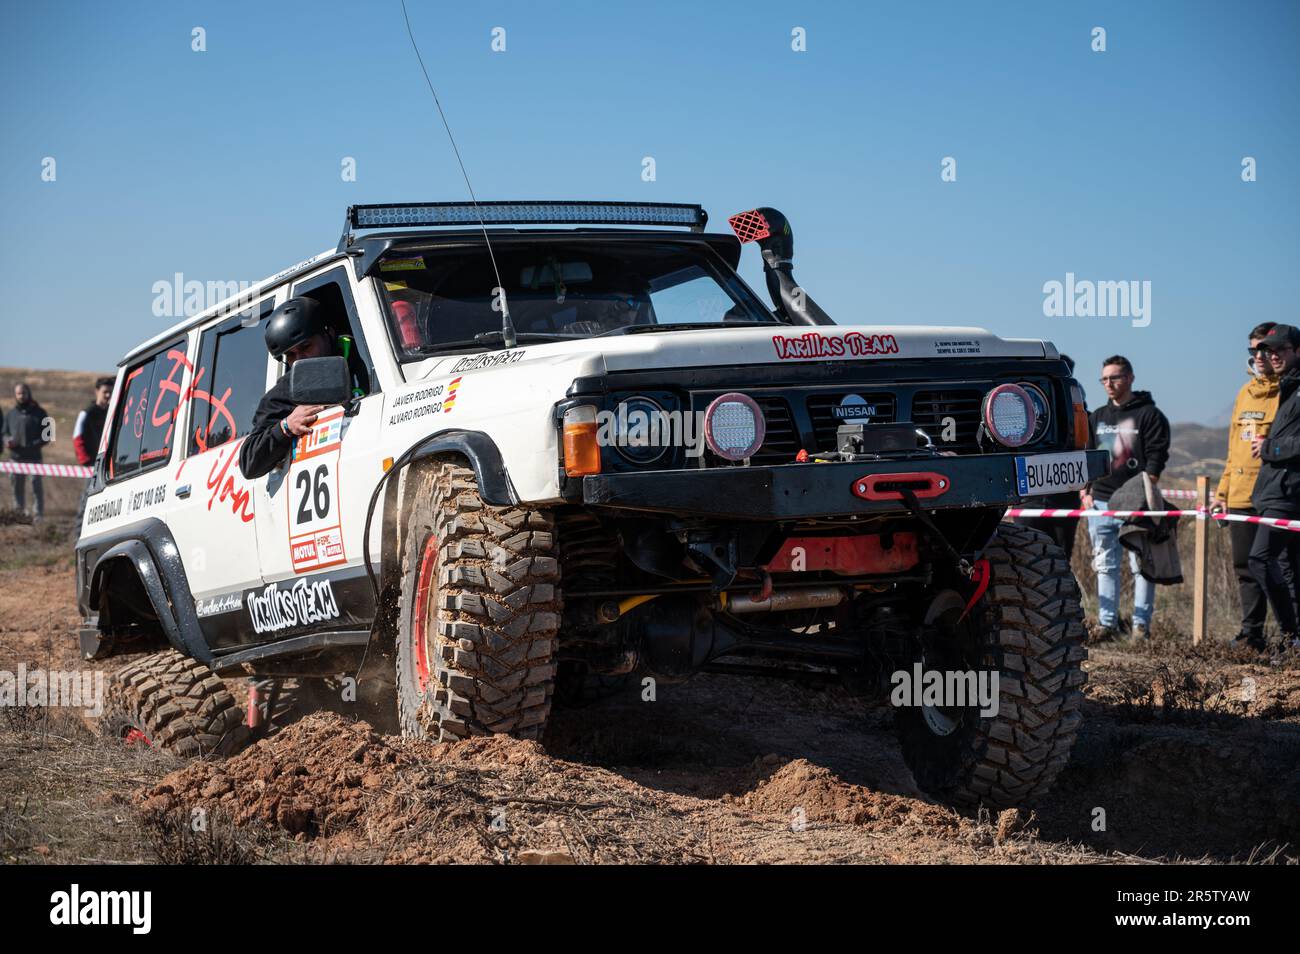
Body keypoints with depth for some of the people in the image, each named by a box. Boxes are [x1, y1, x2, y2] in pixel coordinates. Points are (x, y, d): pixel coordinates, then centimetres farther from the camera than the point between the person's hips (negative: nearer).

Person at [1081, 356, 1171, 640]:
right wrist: (1085, 491, 11)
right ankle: (1107, 623, 10)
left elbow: (1156, 456, -5)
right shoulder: (1097, 417, 19)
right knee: (1105, 566, 6)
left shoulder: (1149, 414, 2)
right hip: (1100, 502, 5)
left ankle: (1141, 624, -2)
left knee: (1142, 565, -5)